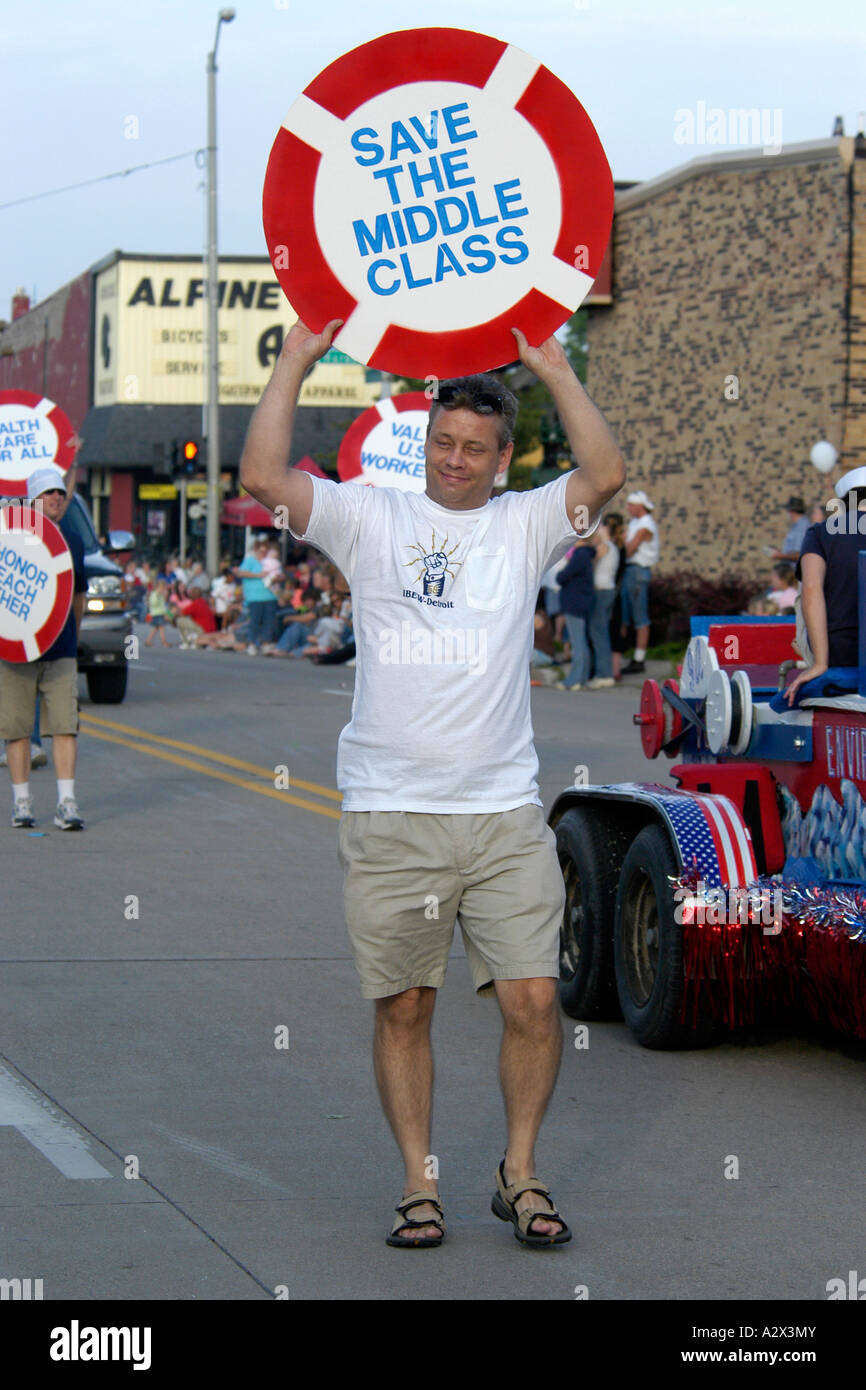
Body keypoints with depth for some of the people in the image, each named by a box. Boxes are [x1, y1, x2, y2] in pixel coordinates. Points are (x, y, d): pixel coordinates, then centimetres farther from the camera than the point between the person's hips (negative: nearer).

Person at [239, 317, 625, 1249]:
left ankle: (519, 1173, 13)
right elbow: (263, 477, -5)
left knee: (533, 998, -4)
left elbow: (605, 476, -8)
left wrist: (553, 369, -6)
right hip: (390, 817, 0)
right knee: (402, 1007, 5)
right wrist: (296, 360, -3)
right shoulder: (370, 520, 7)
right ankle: (418, 1182, 16)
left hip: (504, 813, 0)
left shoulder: (524, 525, 9)